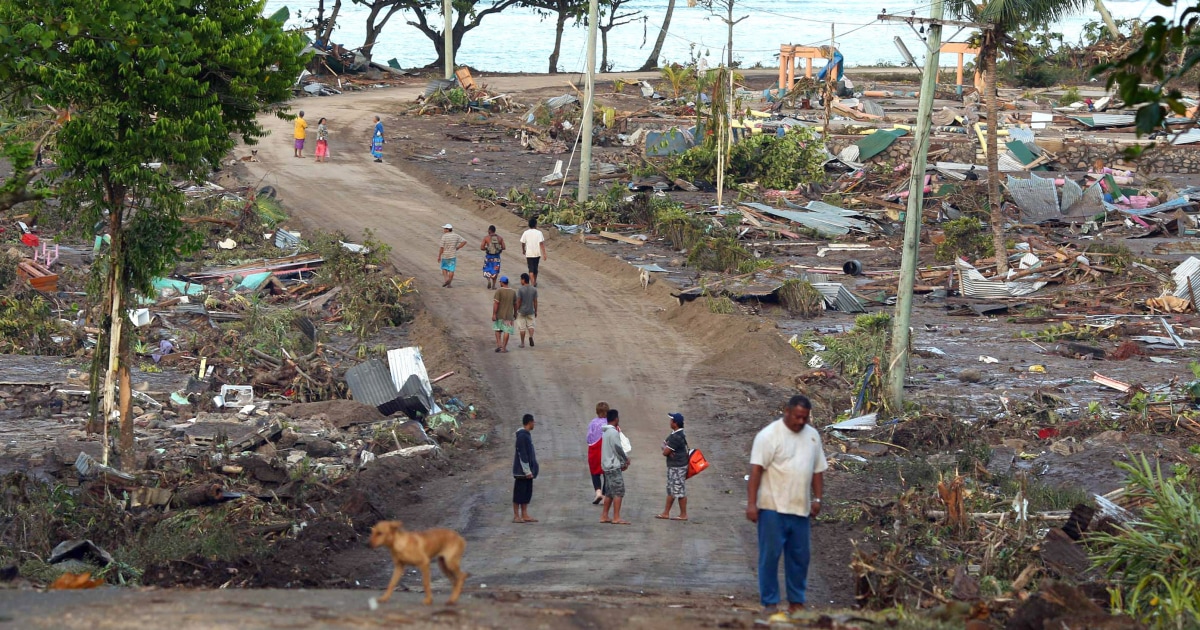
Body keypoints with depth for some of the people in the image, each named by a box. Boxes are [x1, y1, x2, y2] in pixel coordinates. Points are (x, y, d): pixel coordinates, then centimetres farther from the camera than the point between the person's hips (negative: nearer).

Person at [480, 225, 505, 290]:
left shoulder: (486, 238, -6)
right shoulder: (500, 238, 1)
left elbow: (481, 247, -9)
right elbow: (503, 247, 0)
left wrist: (486, 248, 10)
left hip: (488, 256, -2)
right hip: (496, 257, 2)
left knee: (487, 270, 15)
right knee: (495, 271, 12)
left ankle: (488, 280, -9)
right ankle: (493, 285, 10)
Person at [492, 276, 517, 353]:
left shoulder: (499, 291, -11)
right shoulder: (513, 292, 2)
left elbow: (496, 303, -15)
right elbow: (515, 304, 10)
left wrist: (494, 314, -14)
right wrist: (515, 313, 24)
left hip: (499, 315, -2)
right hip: (508, 315, 2)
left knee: (498, 329, 17)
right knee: (506, 331, 3)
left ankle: (498, 344, 5)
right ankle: (504, 347, 2)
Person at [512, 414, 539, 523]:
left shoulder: (526, 435, 14)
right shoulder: (522, 436, -17)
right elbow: (522, 455, -20)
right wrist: (527, 471, -19)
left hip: (527, 471, 10)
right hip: (522, 471, -10)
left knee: (527, 493, 10)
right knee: (519, 493, -3)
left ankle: (524, 515, 14)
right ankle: (516, 516, 1)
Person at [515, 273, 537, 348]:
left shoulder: (520, 290, -13)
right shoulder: (534, 290, -2)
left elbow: (518, 302, -11)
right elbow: (535, 302, 1)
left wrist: (516, 311, -2)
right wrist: (536, 311, 10)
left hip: (522, 311, -3)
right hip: (531, 311, 3)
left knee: (522, 328, 6)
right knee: (530, 325, 13)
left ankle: (522, 343, 12)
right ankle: (531, 336, -14)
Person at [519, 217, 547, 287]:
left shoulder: (526, 233, -4)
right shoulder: (539, 233, -8)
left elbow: (523, 243, 3)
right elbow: (542, 244, -11)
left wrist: (523, 250, 24)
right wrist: (544, 254, -9)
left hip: (529, 254, -1)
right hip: (537, 253, 1)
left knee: (531, 269, -1)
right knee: (535, 268, 19)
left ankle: (533, 283, -16)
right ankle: (535, 282, 33)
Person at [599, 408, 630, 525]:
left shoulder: (606, 432, 16)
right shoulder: (613, 432, -15)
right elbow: (618, 449, -17)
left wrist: (623, 460, 11)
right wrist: (626, 460, -1)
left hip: (607, 466, 10)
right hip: (614, 466, -10)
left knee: (609, 492, 13)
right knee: (619, 491, -10)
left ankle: (604, 516, 14)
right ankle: (616, 518, -14)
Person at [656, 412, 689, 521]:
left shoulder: (676, 437, -23)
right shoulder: (673, 434, 9)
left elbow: (665, 452, -21)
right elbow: (664, 443, 11)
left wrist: (666, 449, 1)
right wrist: (667, 449, -10)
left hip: (677, 467, -11)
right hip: (673, 466, 11)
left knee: (679, 491, -3)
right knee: (670, 490, 16)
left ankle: (683, 515, 5)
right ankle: (666, 513, 23)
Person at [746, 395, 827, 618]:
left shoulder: (812, 436, 12)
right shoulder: (769, 435, -8)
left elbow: (818, 470, 18)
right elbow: (756, 470, -13)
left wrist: (817, 498, 9)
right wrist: (751, 503, -19)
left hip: (800, 509, 6)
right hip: (773, 507, -6)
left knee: (799, 557, 9)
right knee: (770, 555, -3)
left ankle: (796, 602, 18)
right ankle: (770, 603, 2)